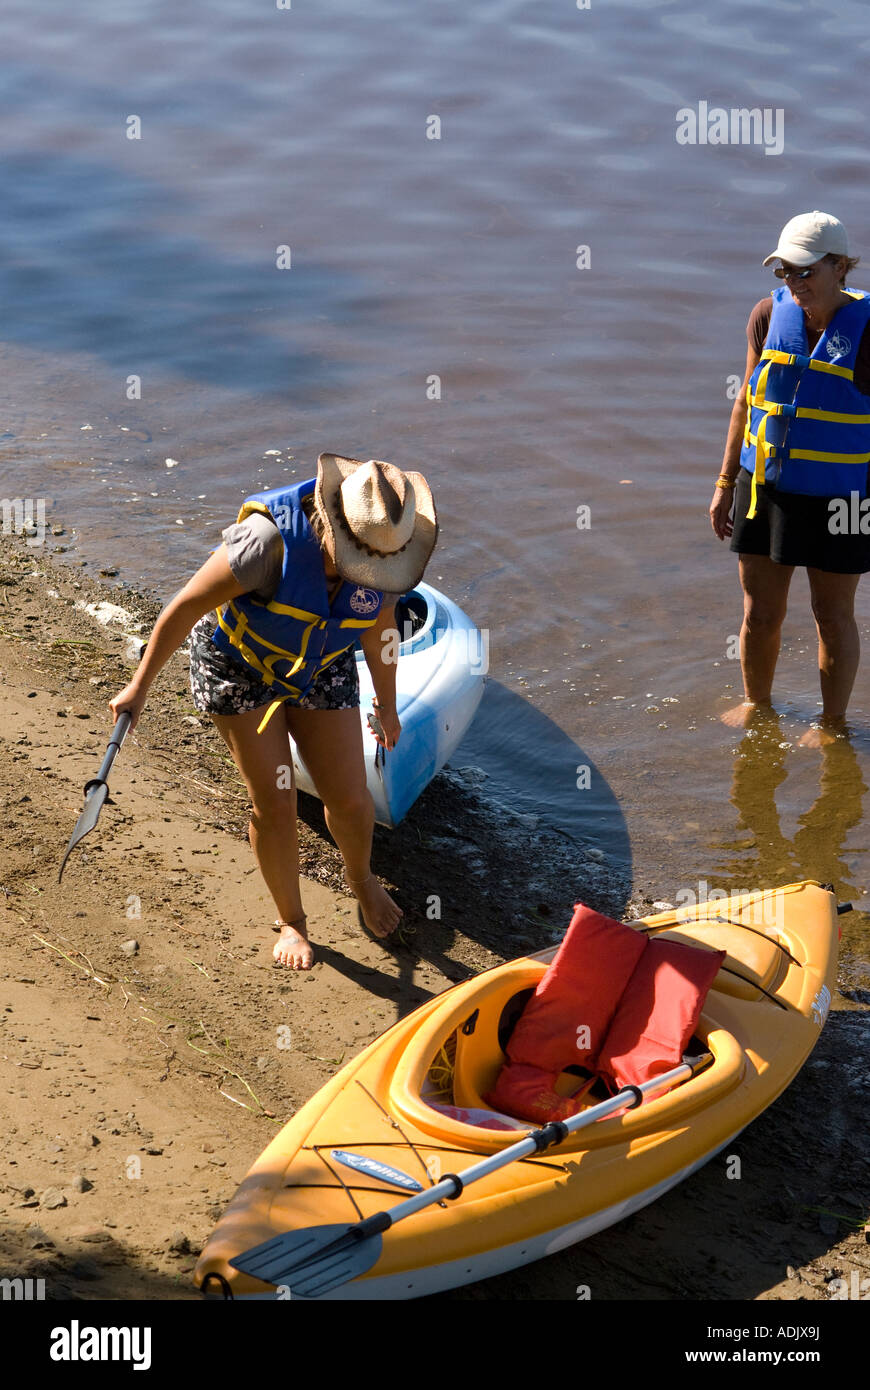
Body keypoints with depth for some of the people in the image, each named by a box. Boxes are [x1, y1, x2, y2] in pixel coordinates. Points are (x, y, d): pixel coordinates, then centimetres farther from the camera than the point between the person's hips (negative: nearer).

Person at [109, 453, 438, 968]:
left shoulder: (385, 549, -19)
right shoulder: (272, 541, -37)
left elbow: (379, 630, 1)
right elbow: (187, 606, -24)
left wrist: (388, 705, 14)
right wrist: (141, 686, -15)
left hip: (320, 669, 4)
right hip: (238, 662, -4)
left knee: (350, 799, 2)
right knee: (274, 804, -5)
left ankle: (361, 879, 35)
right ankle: (292, 922, 20)